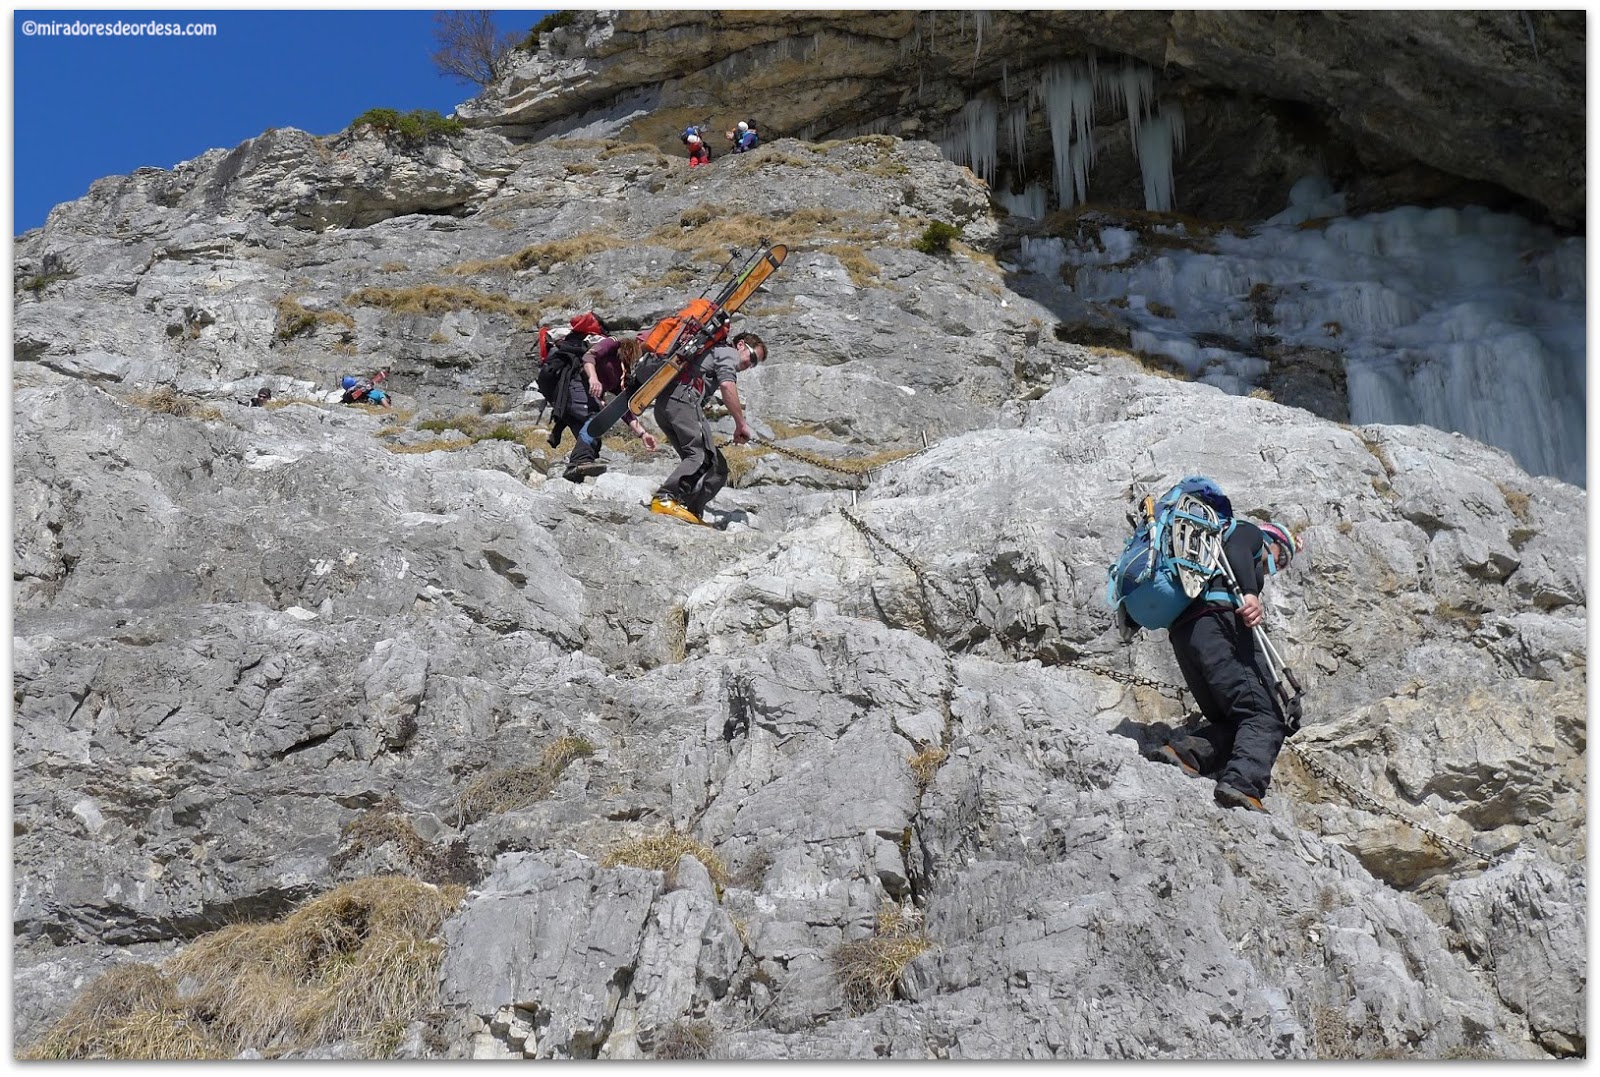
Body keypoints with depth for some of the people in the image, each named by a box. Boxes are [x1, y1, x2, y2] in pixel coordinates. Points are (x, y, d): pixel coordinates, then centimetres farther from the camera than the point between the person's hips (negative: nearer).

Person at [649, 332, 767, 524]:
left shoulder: (711, 352, 39)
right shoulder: (728, 352, 9)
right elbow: (727, 385, -11)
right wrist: (741, 424, -11)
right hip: (683, 399, -9)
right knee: (703, 455, -22)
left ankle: (692, 514, -7)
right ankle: (665, 499, -38)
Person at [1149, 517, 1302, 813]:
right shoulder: (1249, 532, 16)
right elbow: (1236, 550, -4)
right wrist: (1250, 593, -19)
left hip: (1181, 633, 8)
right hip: (1218, 619, -8)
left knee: (1231, 722, 9)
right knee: (1264, 718, -15)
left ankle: (1182, 750, -16)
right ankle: (1243, 785, -36)